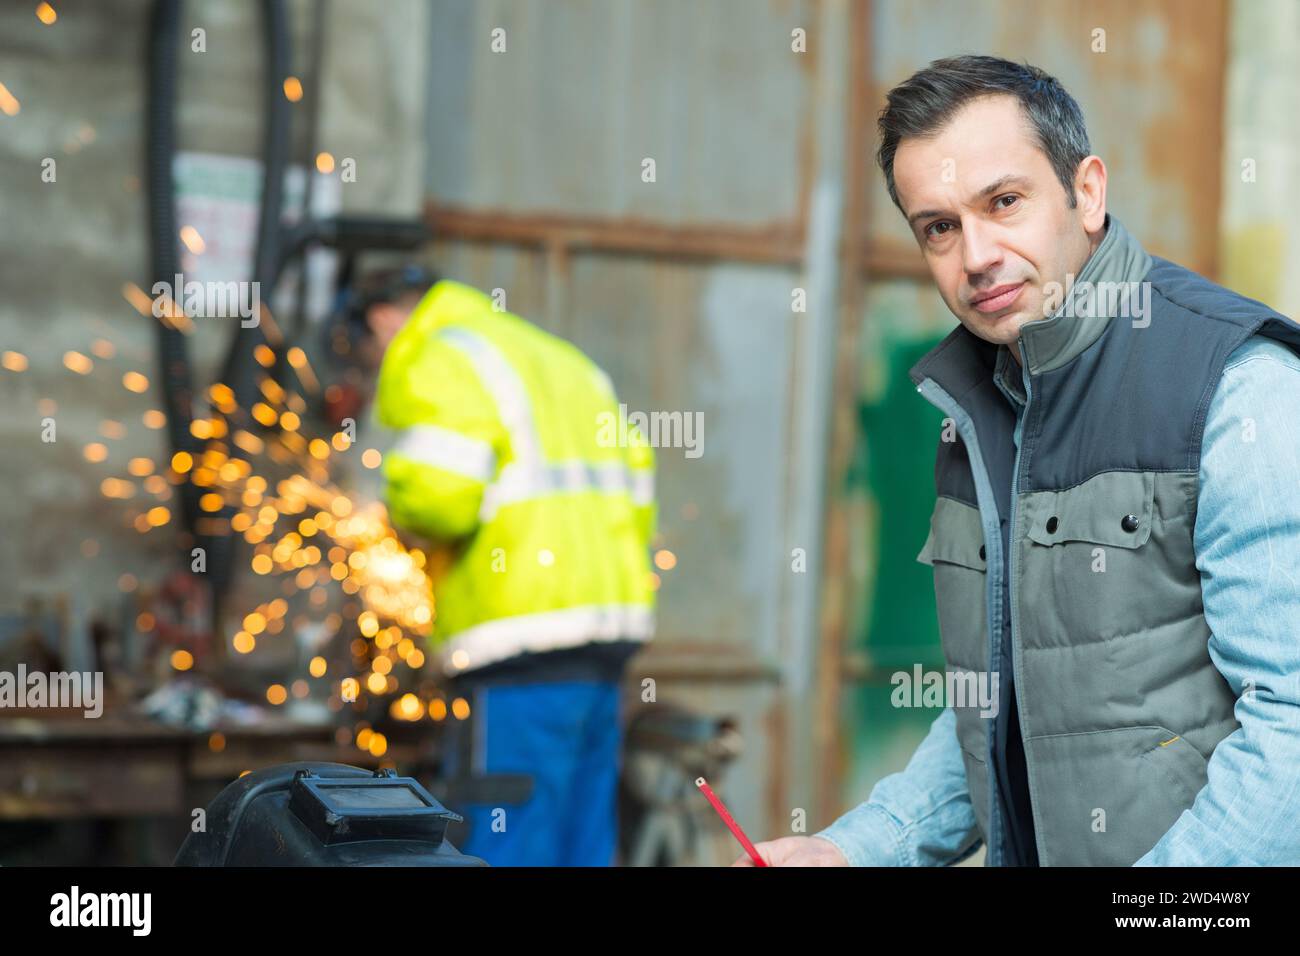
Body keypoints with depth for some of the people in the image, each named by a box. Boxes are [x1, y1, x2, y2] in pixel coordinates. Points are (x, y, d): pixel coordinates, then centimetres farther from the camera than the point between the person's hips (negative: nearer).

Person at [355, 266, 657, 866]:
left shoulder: (436, 365, -3)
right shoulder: (559, 358, 25)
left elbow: (437, 493, -19)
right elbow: (637, 486, 19)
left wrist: (403, 510, 2)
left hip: (524, 643, -9)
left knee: (502, 848, -6)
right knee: (579, 849, 11)